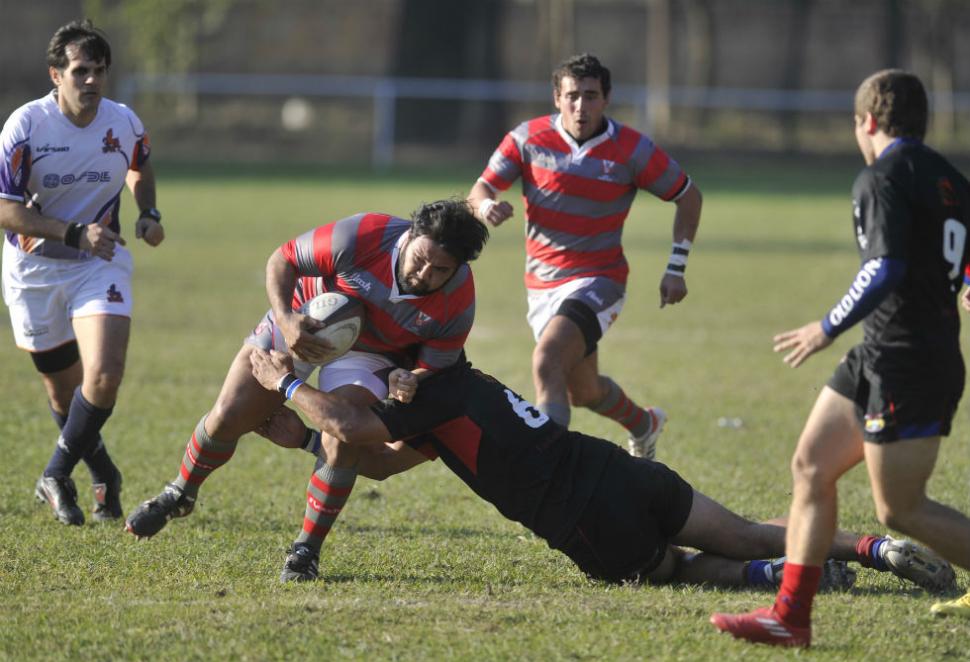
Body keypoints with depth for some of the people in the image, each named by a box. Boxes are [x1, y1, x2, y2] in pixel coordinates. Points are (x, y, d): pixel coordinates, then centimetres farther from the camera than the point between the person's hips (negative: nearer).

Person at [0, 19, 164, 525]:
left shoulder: (124, 123, -6)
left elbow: (140, 167, 19)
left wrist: (148, 213, 0)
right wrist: (75, 233, -25)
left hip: (100, 265, 1)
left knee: (105, 374, -20)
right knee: (64, 390, 7)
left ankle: (56, 478, -2)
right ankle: (104, 477, 32)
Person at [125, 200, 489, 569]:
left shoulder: (458, 303, -27)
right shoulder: (362, 237, -34)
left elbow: (434, 365, -11)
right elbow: (282, 261, -19)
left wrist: (409, 381, -35)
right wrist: (285, 319, -36)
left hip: (369, 353, 0)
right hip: (303, 326, 0)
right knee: (227, 417, -5)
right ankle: (180, 494, 27)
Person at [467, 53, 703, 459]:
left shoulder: (633, 151, -11)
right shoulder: (529, 138, -6)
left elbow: (688, 196, 1)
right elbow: (481, 188, -1)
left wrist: (676, 268, -3)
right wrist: (486, 205, -27)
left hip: (598, 281, -4)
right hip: (542, 285, 4)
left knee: (547, 363, -30)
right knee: (583, 391, 18)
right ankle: (644, 424, 50)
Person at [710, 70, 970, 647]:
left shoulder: (883, 178, -13)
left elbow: (885, 270, -24)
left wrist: (828, 329, -14)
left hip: (902, 366, -10)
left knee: (902, 509, -6)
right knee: (812, 466, 11)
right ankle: (792, 616, 12)